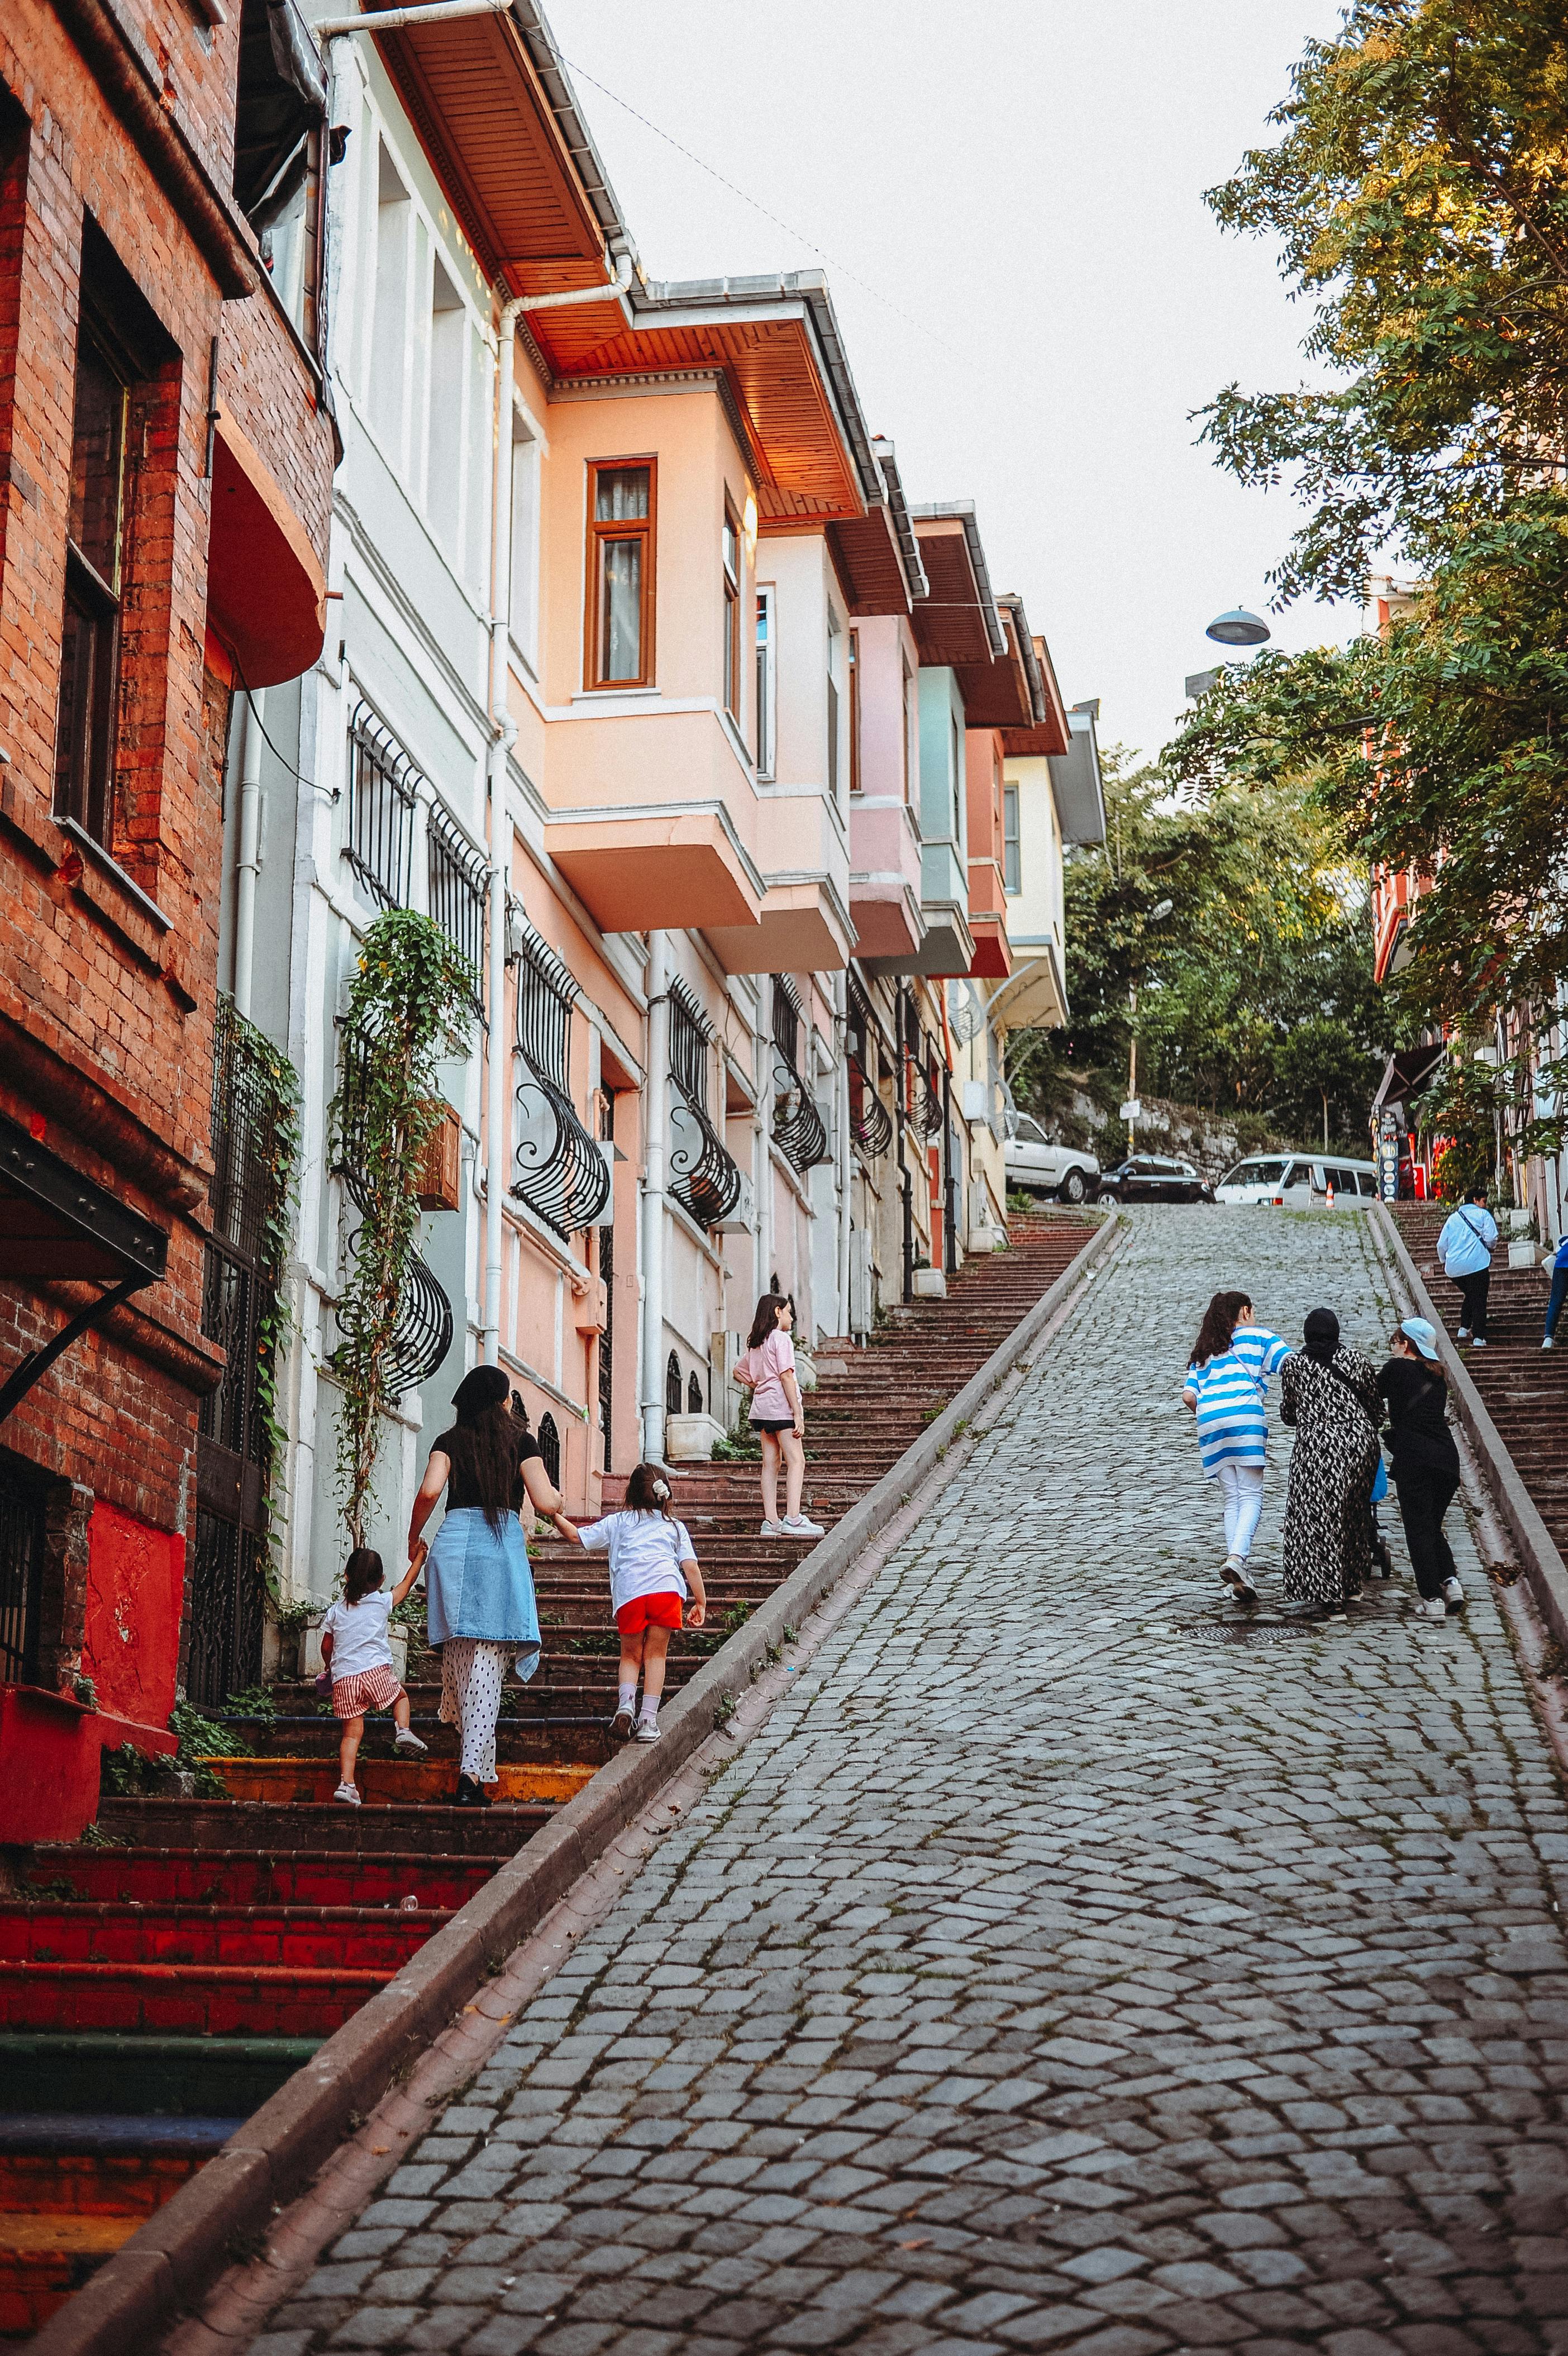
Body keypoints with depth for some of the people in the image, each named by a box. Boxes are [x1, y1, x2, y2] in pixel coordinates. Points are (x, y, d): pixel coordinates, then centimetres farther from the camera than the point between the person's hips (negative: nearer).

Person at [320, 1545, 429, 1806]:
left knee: (351, 1733, 2)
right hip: (376, 1671, -2)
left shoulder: (335, 1611, 15)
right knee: (401, 1697, 25)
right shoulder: (382, 1602, 7)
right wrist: (418, 1557, 34)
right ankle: (403, 1730, -1)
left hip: (343, 1679, 2)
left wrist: (334, 1668, 40)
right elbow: (407, 1583, 21)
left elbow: (326, 1648, 22)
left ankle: (346, 1783, -10)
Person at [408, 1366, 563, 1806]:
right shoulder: (521, 1441, 7)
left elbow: (429, 1491, -6)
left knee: (460, 1651, 15)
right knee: (488, 1659, -4)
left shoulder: (450, 1441, 11)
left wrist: (413, 1537, 10)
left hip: (455, 1543, 2)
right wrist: (558, 1494, 24)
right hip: (504, 1547, -2)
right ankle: (472, 1770, -12)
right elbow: (546, 1504, 0)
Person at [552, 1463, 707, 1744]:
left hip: (629, 1593, 0)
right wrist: (701, 1603, 16)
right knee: (655, 1655, 10)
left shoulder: (618, 1523, 22)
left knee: (630, 1655, 16)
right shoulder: (675, 1527, 24)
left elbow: (576, 1536, 21)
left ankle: (626, 1701, -10)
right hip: (668, 1588, 0)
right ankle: (648, 1719, 0)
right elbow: (691, 1567, 14)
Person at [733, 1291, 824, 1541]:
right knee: (796, 1462, -8)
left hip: (761, 1408, 8)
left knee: (770, 1463, 7)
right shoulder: (781, 1338, -8)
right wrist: (798, 1414, -15)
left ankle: (770, 1521, 4)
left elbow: (738, 1372, 27)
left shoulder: (754, 1343, 16)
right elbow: (786, 1377, -14)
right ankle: (793, 1519, -17)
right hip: (780, 1407, -8)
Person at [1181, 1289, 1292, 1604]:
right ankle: (1237, 1558, -27)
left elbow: (1189, 1396, 15)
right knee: (1251, 1496, -5)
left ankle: (1240, 1575, -3)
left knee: (1232, 1500, 7)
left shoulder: (1202, 1352, 27)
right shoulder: (1256, 1335, 15)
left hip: (1209, 1421, 4)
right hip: (1245, 1415, -4)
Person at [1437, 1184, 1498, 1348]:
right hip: (1477, 1264, -5)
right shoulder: (1483, 1215, 6)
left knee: (1469, 1296, 25)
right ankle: (1478, 1338, -8)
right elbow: (1491, 1239, -6)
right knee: (1479, 1301, 0)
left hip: (1454, 1268, 5)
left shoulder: (1453, 1217, 19)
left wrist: (1444, 1261, 33)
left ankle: (1464, 1329, 14)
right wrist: (1488, 1248, 16)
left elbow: (1441, 1244, 17)